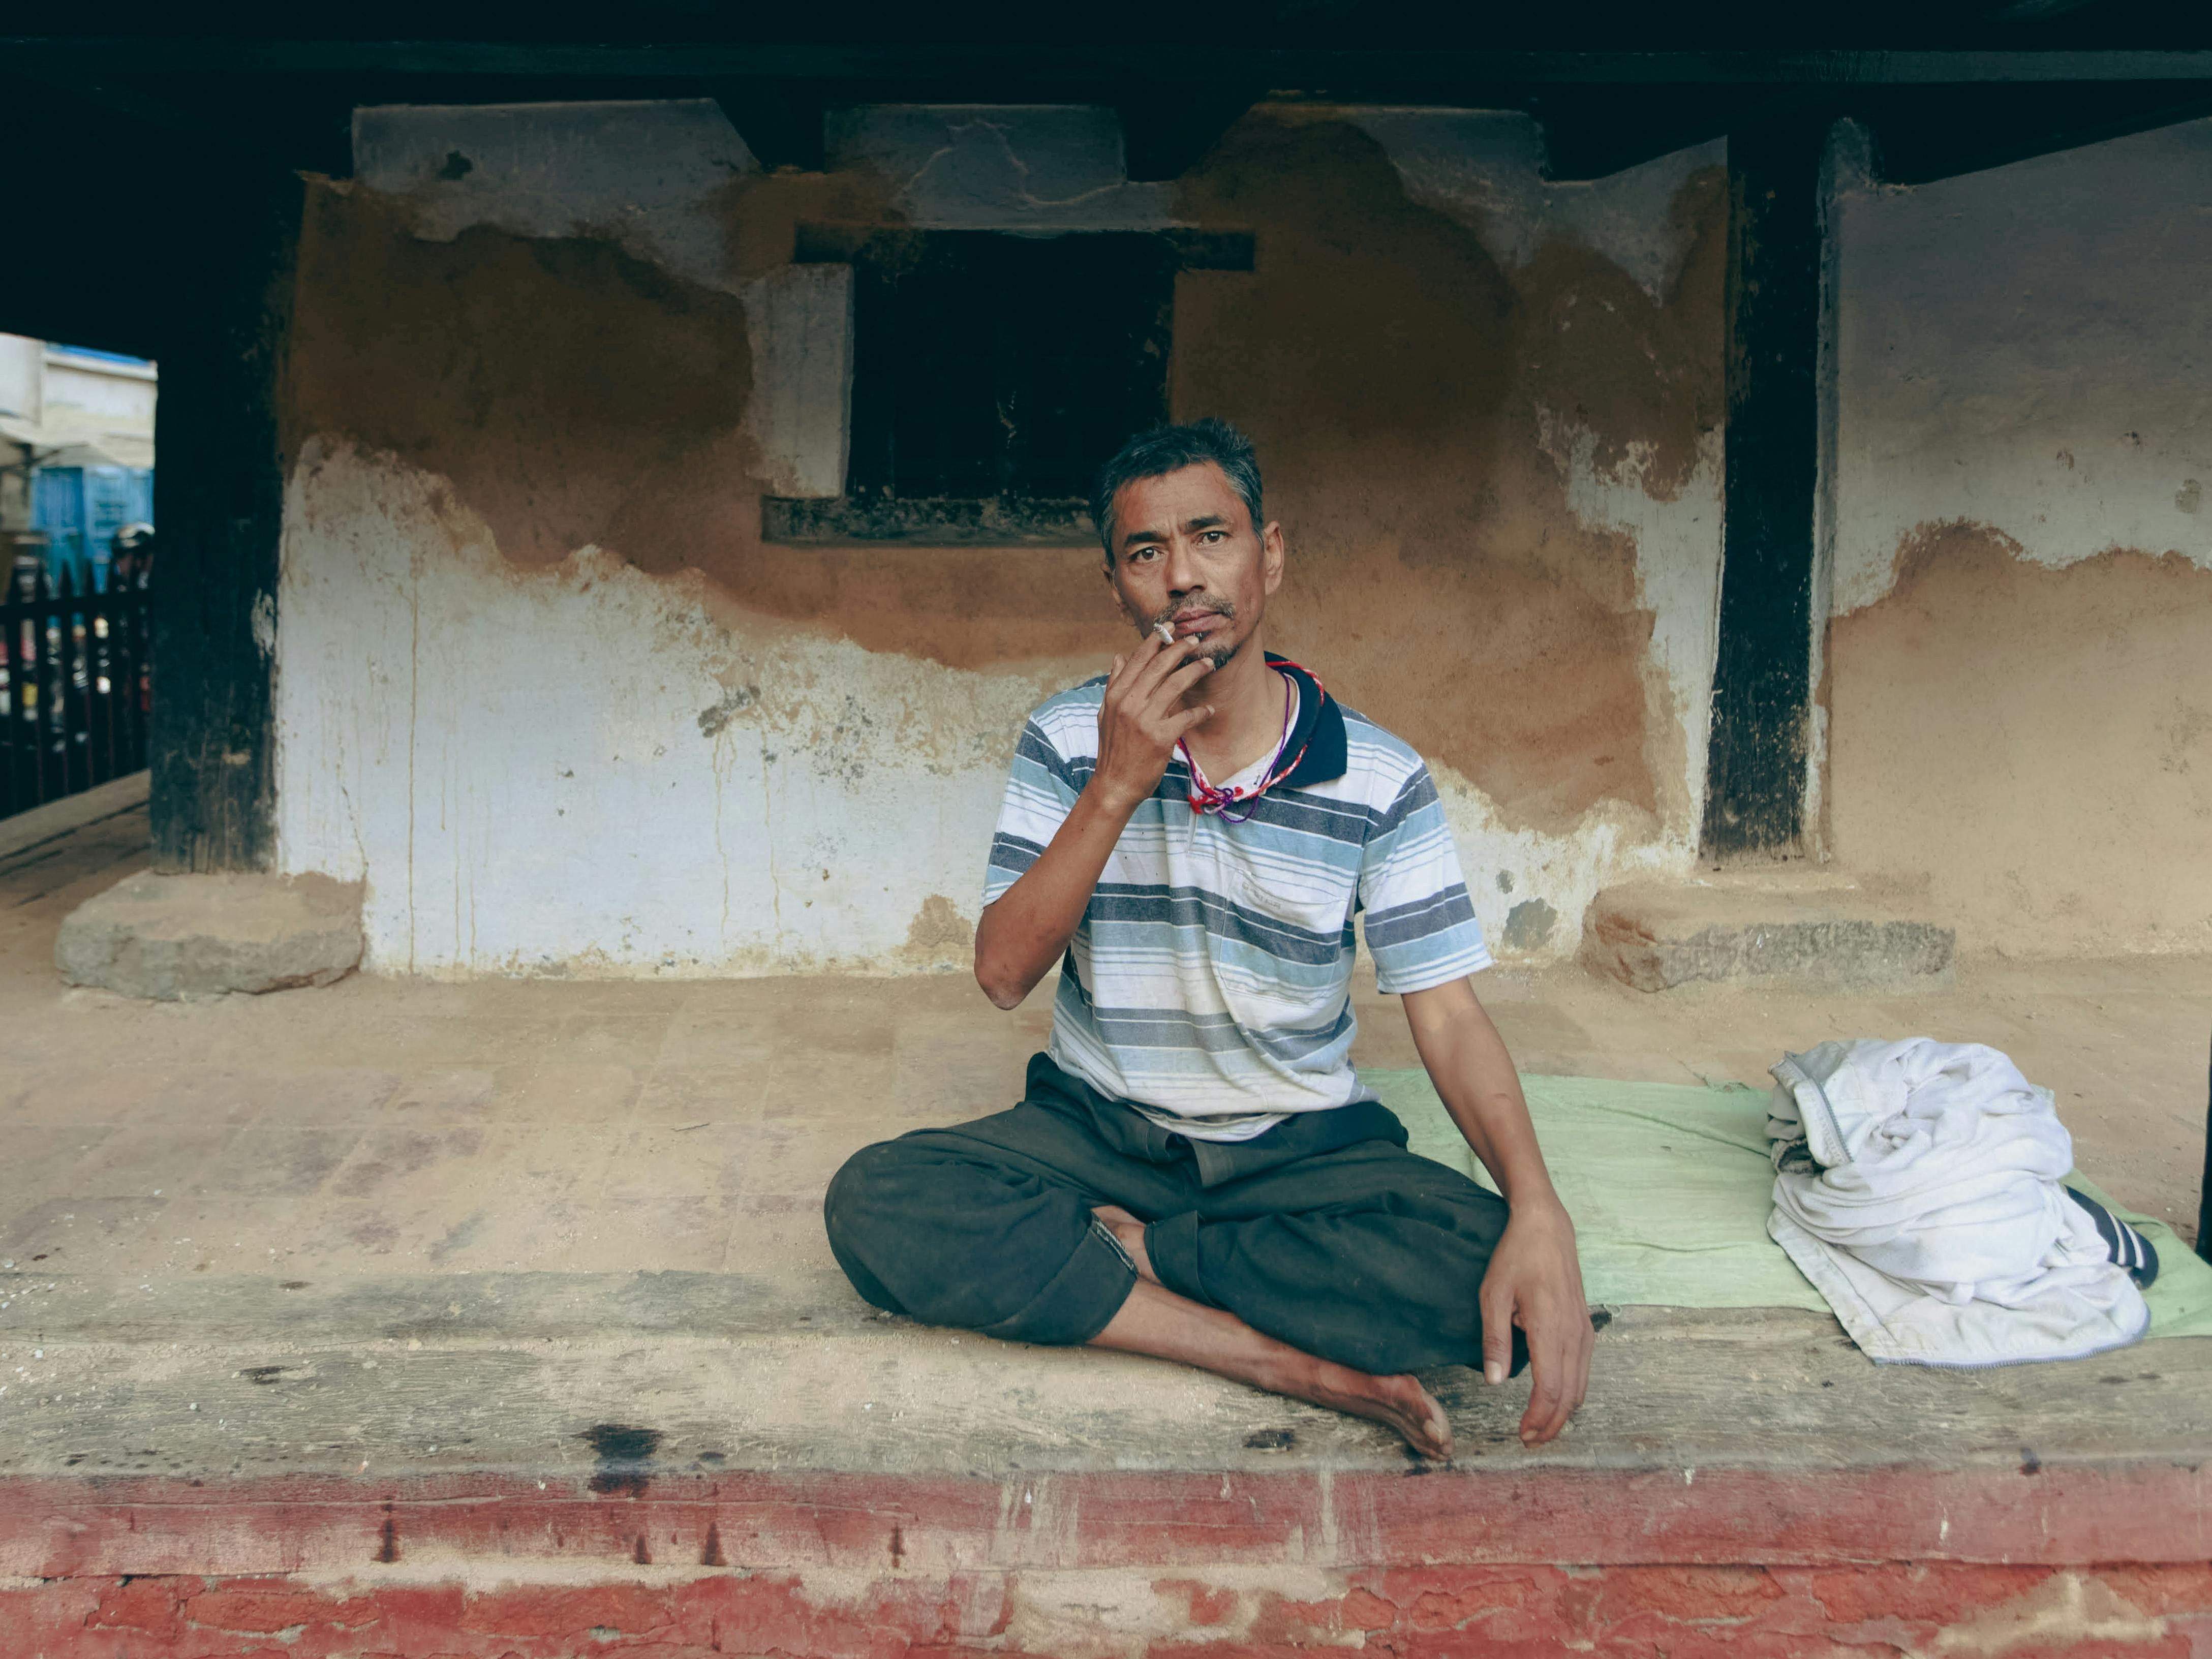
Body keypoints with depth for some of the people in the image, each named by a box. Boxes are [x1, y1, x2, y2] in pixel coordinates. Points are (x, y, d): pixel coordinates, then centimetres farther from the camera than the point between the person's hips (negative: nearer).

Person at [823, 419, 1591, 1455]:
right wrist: (1116, 788, -23)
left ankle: (1120, 1251, -13)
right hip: (1097, 1127, 1)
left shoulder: (1378, 778, -6)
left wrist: (1539, 1211, -27)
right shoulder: (1067, 742, -3)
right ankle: (1298, 1364, -25)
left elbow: (1448, 1017, -9)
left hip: (1301, 1142, 0)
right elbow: (1003, 974, -11)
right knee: (875, 1206, -27)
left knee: (1495, 1271, -29)